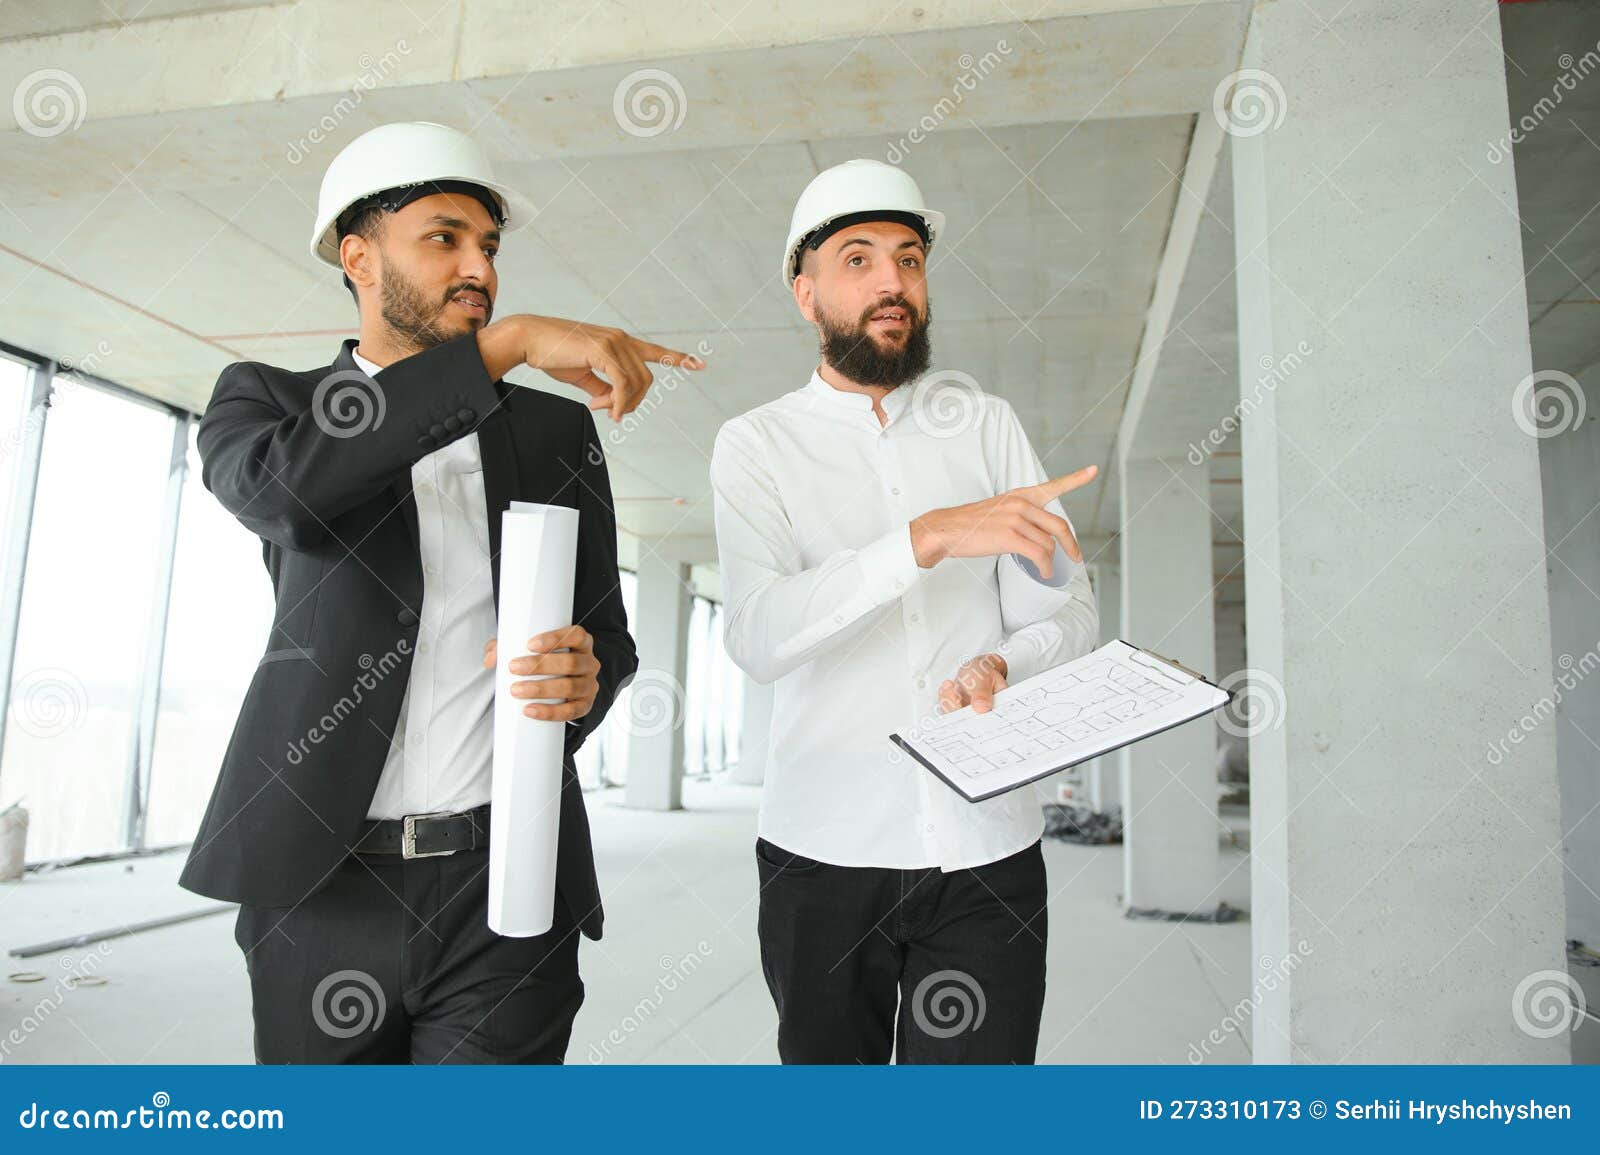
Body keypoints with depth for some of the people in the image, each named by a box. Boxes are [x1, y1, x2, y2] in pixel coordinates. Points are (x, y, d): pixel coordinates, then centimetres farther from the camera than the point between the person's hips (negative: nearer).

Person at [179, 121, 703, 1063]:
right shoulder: (265, 400, 6)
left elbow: (608, 632, 11)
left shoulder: (558, 430, 9)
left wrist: (583, 677, -14)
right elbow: (277, 487, -20)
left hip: (508, 887, 1)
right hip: (321, 881, 0)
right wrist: (509, 343, -22)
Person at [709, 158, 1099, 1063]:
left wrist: (1000, 667, -20)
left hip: (988, 851, 1)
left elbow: (1071, 615, 2)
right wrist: (930, 537, -28)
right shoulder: (757, 445, -1)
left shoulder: (988, 424, 5)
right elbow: (759, 635, -17)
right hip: (825, 853, 0)